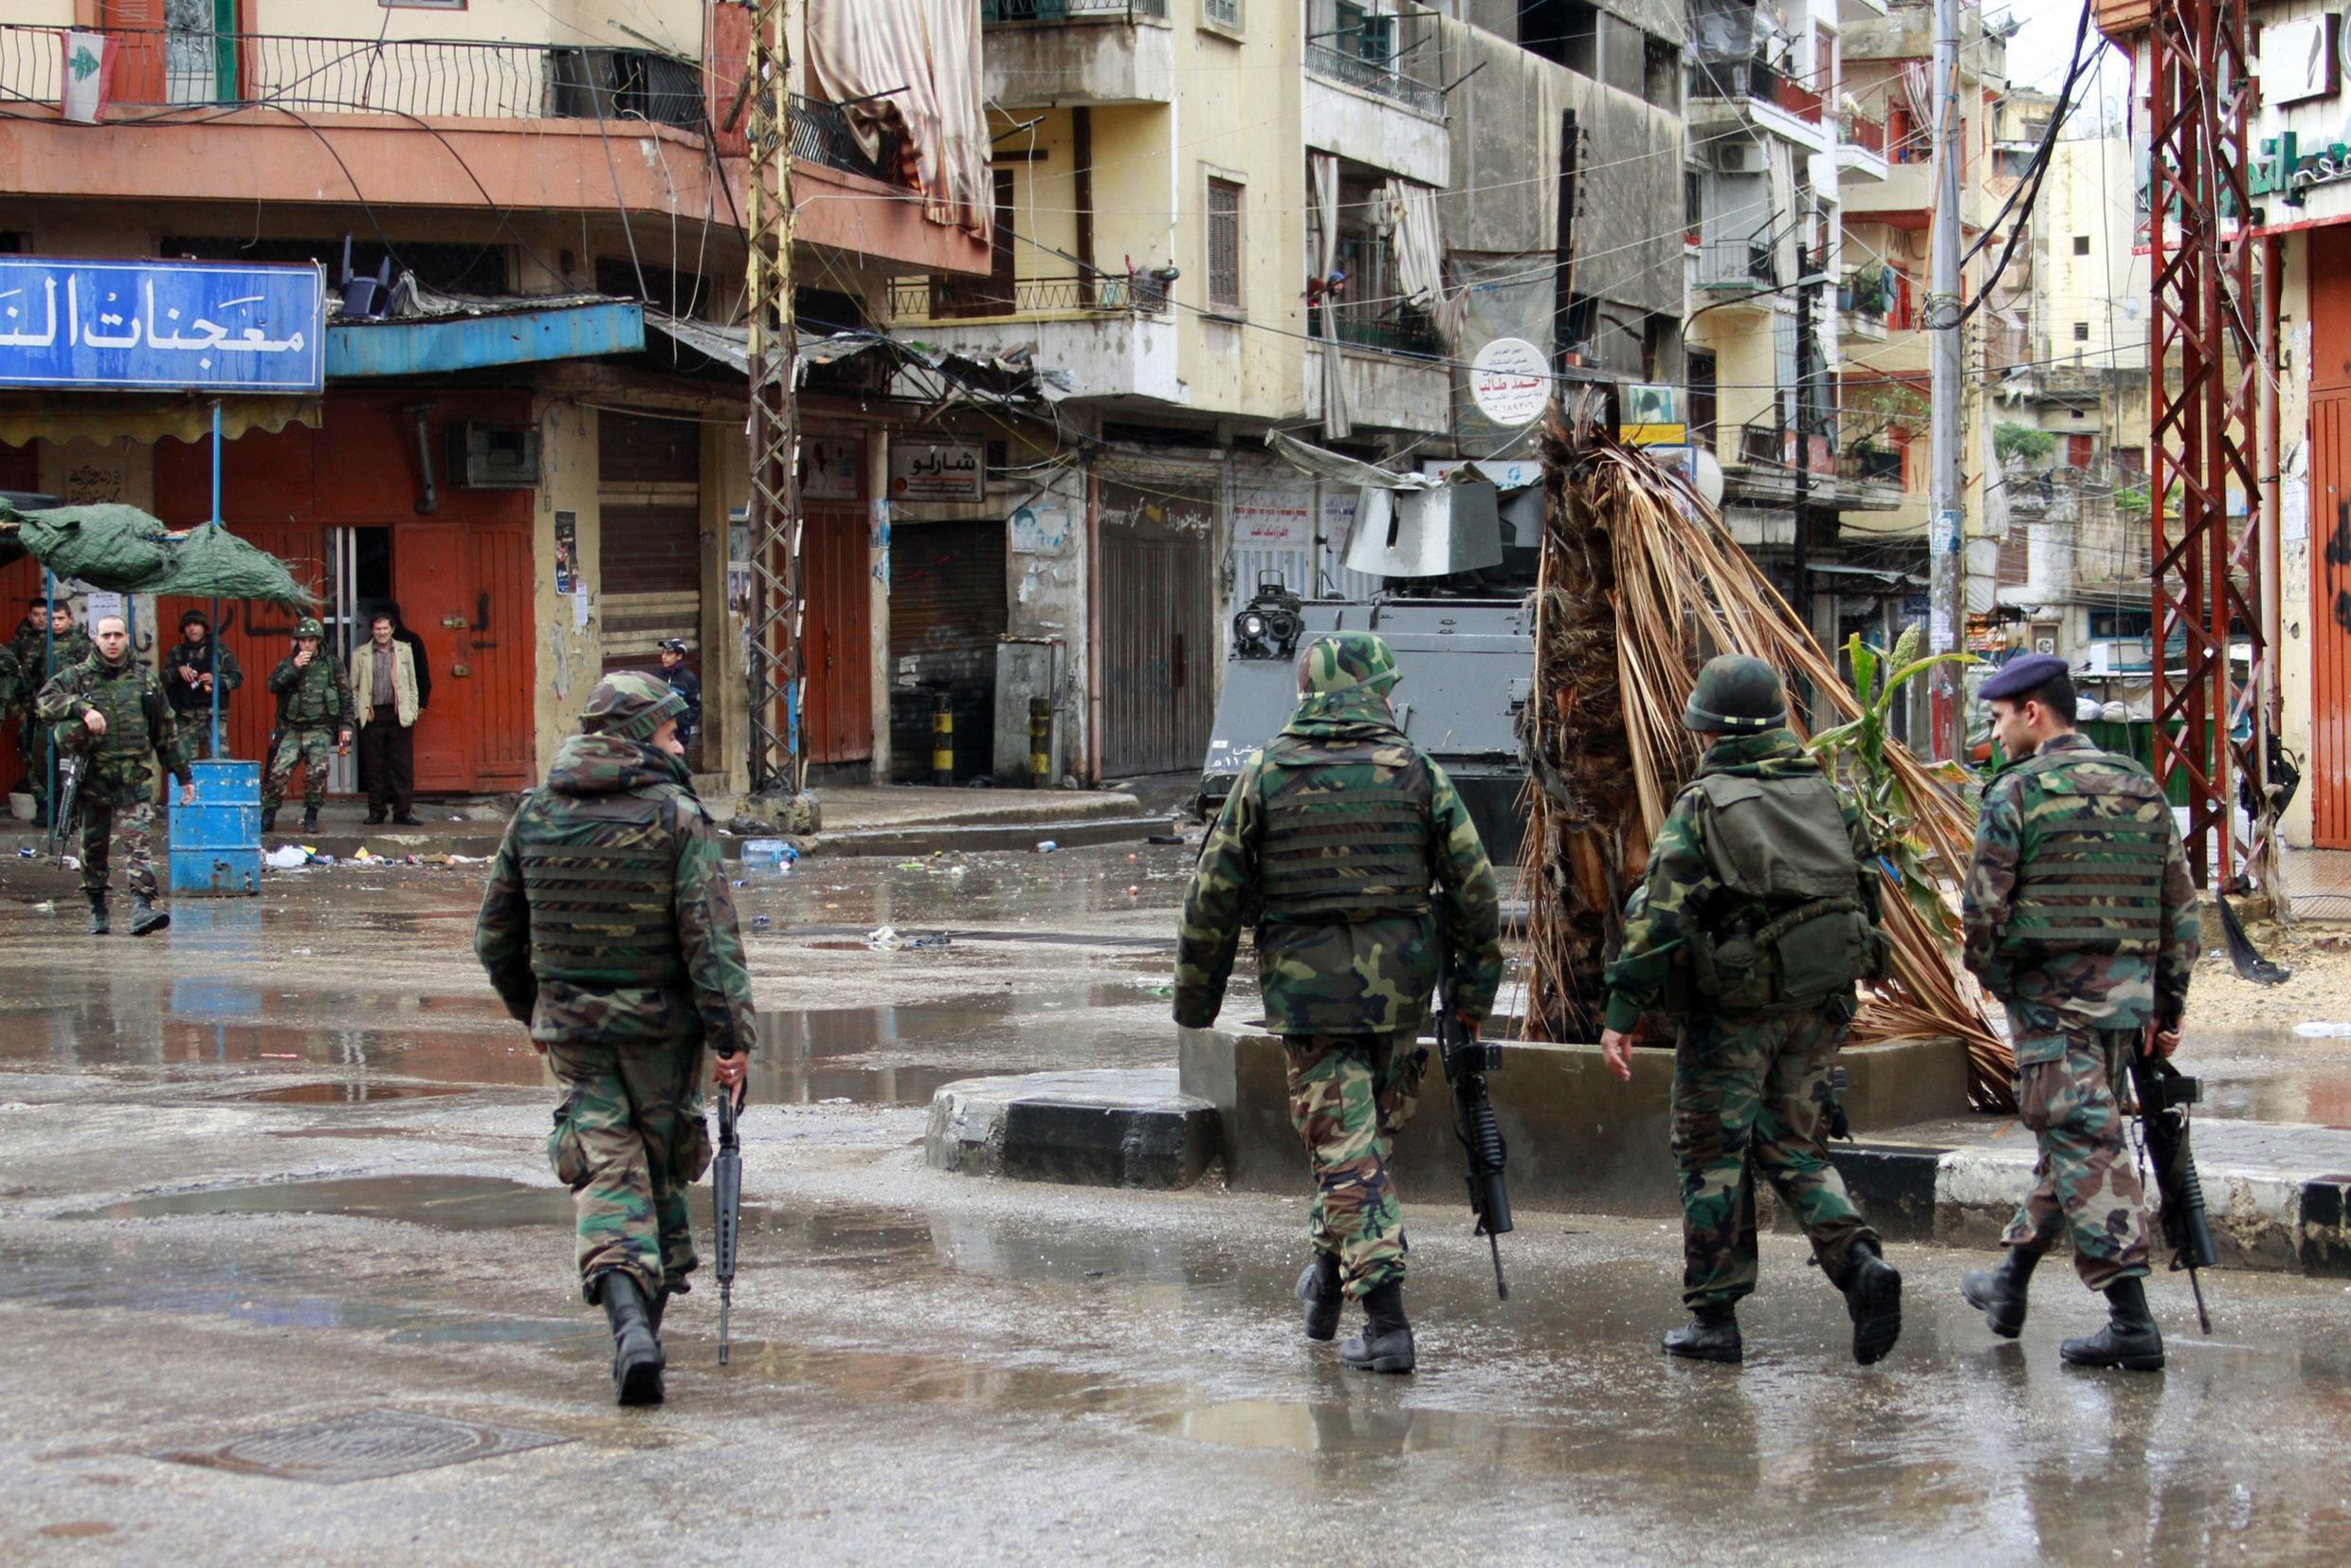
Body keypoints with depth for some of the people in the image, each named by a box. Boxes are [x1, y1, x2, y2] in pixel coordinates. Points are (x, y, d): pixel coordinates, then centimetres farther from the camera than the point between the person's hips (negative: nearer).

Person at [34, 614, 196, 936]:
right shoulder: (77, 677, 4)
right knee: (94, 846, 8)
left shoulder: (146, 680, 10)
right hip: (94, 777, 0)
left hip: (136, 779, 0)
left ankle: (141, 906, -23)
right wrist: (82, 707, -24)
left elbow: (166, 733, 16)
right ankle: (97, 909, 22)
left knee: (139, 840, -14)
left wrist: (183, 775, 19)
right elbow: (43, 701, -10)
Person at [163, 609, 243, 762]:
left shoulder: (219, 651, 9)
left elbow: (237, 678, 5)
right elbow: (163, 679, 6)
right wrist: (177, 671, -12)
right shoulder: (176, 653, 16)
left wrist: (216, 679, -11)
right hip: (186, 718, 2)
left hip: (213, 716, -2)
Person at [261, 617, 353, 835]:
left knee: (317, 773, -11)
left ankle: (311, 817, 2)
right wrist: (294, 668, -17)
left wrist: (346, 726, 3)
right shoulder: (287, 663, 8)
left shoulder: (331, 665, 7)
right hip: (291, 729, 1)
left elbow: (345, 696, 8)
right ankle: (268, 816, -1)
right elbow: (273, 685, -7)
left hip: (320, 730, 0)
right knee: (279, 771, -9)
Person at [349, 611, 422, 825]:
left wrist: (412, 711, 3)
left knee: (403, 765, -2)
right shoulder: (360, 654, 6)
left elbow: (412, 684, 11)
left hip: (399, 714, 0)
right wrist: (361, 711, -3)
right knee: (373, 766, 3)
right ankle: (376, 810, 12)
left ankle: (403, 811, 3)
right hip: (372, 715, 0)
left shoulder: (404, 650, 9)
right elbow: (353, 687, 8)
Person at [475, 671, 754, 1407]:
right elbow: (710, 936, -17)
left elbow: (495, 938, 11)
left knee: (608, 1169, 0)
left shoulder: (535, 814, 4)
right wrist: (731, 1037, -15)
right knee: (663, 1161, 16)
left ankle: (630, 1317, -21)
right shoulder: (675, 815, -10)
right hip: (661, 1021, -2)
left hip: (573, 1024, 2)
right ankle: (658, 1291, 26)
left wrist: (532, 1011, 25)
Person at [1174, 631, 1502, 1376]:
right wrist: (1474, 988, 9)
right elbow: (1475, 886, 0)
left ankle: (1386, 1321, -8)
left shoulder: (1265, 776, -1)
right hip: (1399, 987, 2)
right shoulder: (1418, 772, 0)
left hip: (1306, 986, -1)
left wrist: (1195, 996, 10)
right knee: (1371, 1126, 22)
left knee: (1346, 1149, -1)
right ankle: (1329, 1275, 33)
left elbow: (1214, 895, 1)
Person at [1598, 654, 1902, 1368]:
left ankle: (1713, 1317, 9)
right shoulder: (1827, 797, 8)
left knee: (1712, 1156, 5)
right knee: (1793, 1148, 16)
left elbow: (1661, 914, -15)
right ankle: (1860, 1264, -4)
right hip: (1819, 1006, 5)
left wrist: (1622, 1013, -13)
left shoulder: (1700, 806, -9)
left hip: (1732, 1010, -5)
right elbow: (1866, 895, 12)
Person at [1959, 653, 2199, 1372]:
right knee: (2072, 1137, 18)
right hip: (2128, 998, 7)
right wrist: (2168, 1006, 15)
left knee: (2086, 1149, -7)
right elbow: (2181, 907, 10)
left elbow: (1982, 910, -11)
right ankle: (2009, 1285, 33)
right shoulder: (2142, 789, 11)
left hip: (2051, 1000, -7)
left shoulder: (2017, 793, -8)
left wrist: (1994, 977, 8)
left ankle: (2131, 1321, -14)